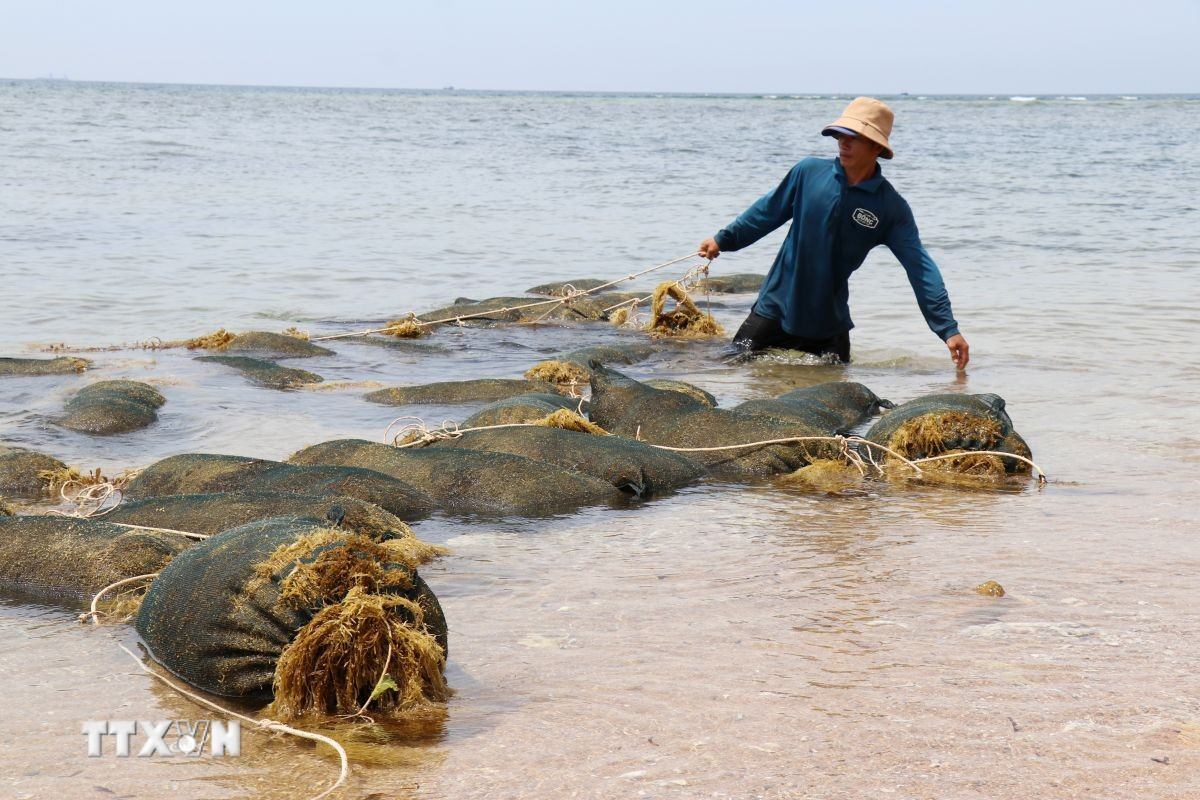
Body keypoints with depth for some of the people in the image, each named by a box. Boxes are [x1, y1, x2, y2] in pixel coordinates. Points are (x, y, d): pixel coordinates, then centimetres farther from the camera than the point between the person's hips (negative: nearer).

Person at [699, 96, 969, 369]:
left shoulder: (892, 208, -9)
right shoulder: (809, 172, -6)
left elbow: (920, 267, -12)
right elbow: (768, 211, 10)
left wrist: (948, 329, -18)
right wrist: (723, 239, 12)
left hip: (829, 324, 0)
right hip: (775, 310, 1)